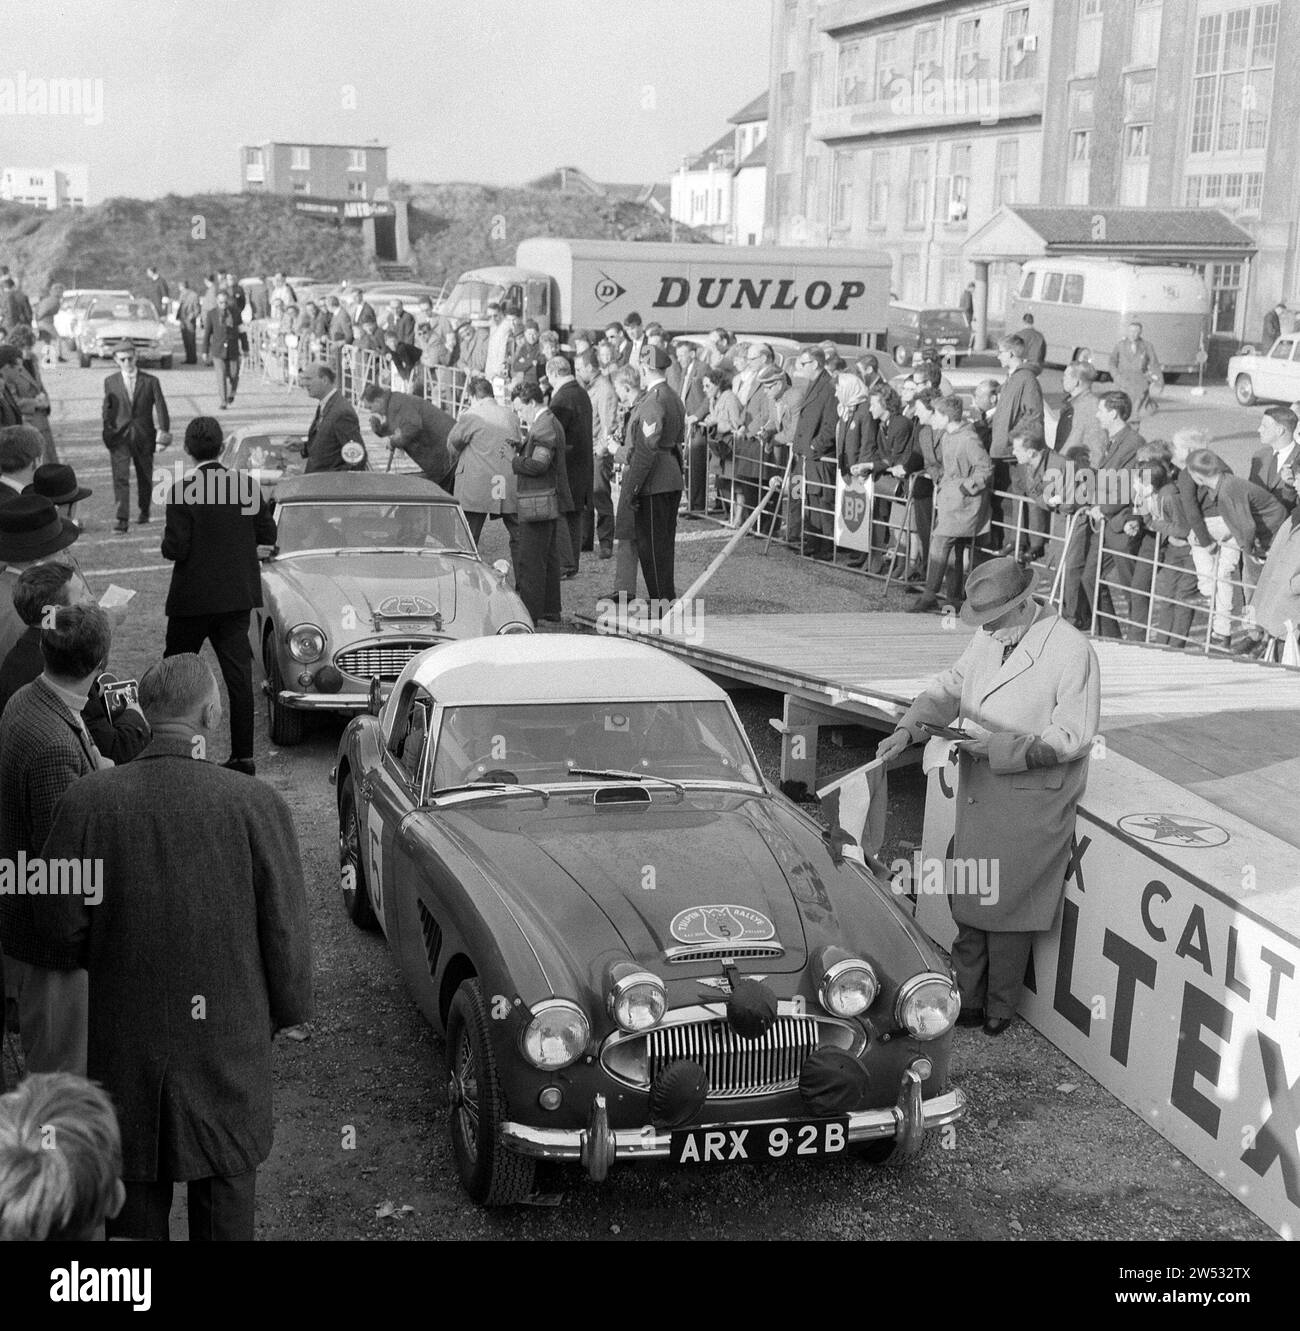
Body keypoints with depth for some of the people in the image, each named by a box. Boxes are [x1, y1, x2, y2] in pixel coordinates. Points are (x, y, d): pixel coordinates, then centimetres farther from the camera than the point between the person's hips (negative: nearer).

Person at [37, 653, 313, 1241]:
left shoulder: (89, 801, -12)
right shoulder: (257, 806, -17)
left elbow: (62, 926, -6)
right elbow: (285, 930, -10)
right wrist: (290, 1011, 6)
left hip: (124, 1040, 2)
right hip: (228, 1036, -1)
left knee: (134, 1196, 18)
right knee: (225, 1193, 16)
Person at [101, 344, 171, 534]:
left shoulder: (150, 381, 0)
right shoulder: (110, 382, 4)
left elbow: (160, 408, -1)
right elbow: (107, 411, 10)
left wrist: (163, 431, -12)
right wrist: (108, 438, 7)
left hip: (144, 438, 0)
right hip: (119, 438, 0)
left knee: (145, 479, 13)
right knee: (120, 478, -11)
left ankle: (144, 513, 34)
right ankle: (122, 520, -14)